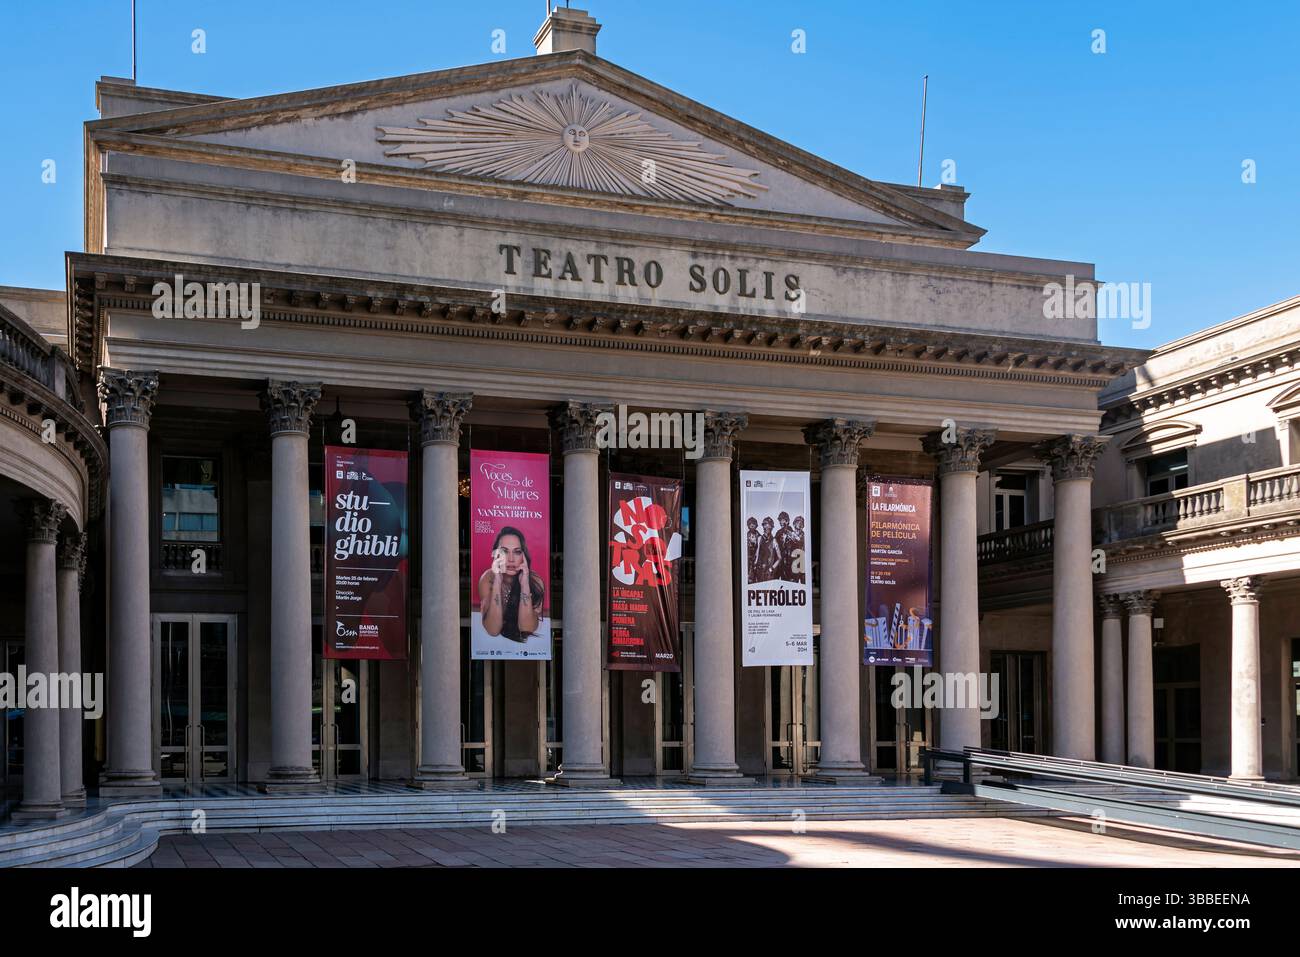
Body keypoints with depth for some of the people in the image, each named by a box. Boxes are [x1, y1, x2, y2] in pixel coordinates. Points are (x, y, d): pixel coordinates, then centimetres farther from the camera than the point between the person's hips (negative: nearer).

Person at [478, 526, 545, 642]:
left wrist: (524, 583, -27)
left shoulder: (535, 580, -14)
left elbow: (527, 629, -20)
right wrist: (497, 581, -29)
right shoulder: (488, 579, -13)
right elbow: (493, 630, -22)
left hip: (527, 642, 0)